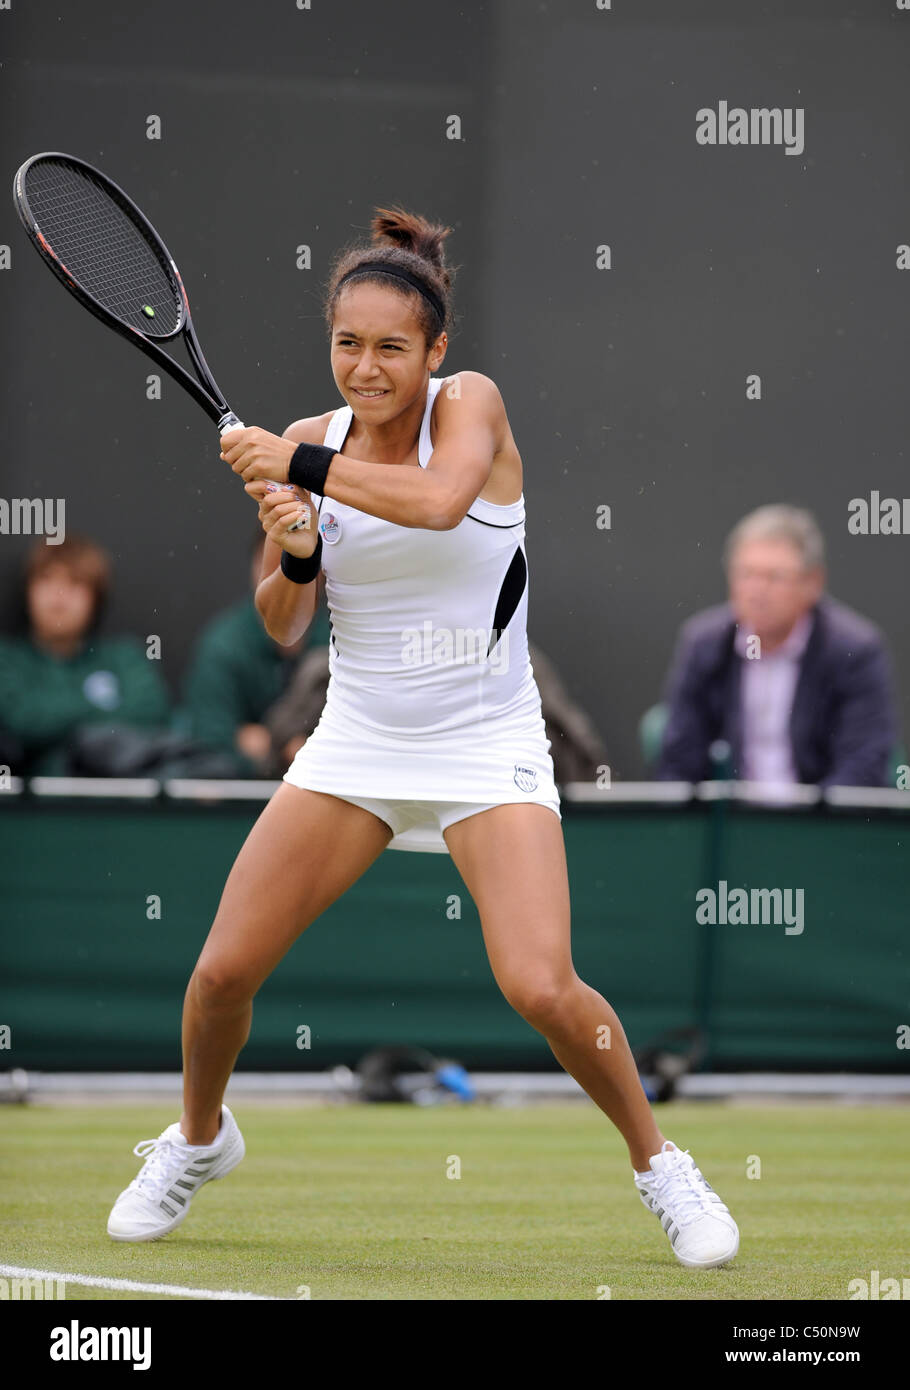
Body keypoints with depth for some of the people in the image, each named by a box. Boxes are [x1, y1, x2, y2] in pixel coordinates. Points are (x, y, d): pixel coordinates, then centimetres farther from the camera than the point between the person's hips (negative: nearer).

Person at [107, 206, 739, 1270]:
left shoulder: (469, 404, -10)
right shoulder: (312, 444, 2)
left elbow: (438, 501, -32)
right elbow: (284, 624, 6)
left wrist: (300, 469, -24)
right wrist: (292, 553, -15)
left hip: (487, 748, -4)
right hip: (356, 743, 4)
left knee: (540, 988, -21)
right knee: (223, 968, -4)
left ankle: (658, 1163, 2)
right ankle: (199, 1139, 26)